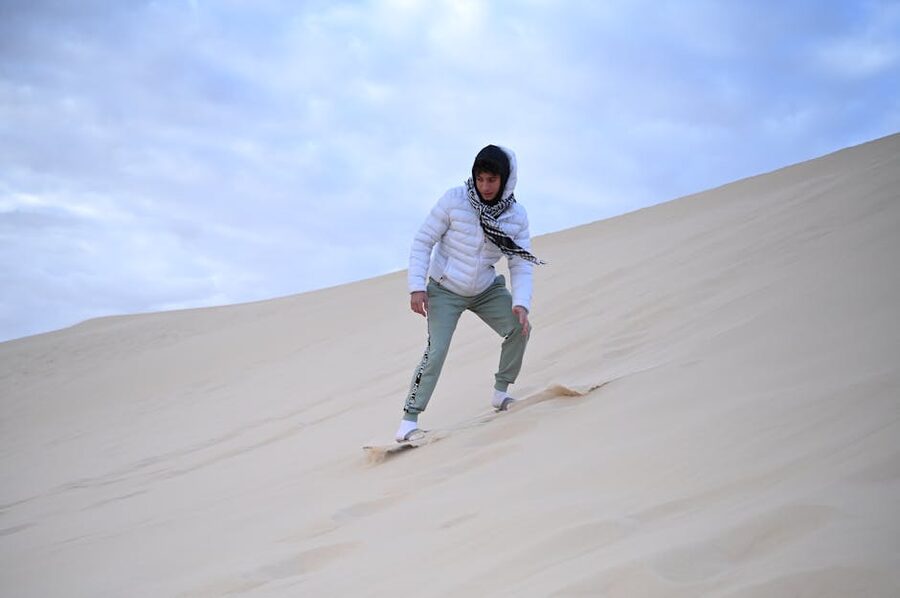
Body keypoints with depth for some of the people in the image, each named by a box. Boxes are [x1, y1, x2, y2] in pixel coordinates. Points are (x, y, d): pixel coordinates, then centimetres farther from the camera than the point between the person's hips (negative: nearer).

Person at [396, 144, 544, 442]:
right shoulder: (454, 200, -21)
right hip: (445, 290, -4)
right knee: (436, 351, -16)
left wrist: (521, 303, -24)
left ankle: (500, 392, 5)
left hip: (486, 289, 4)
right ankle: (409, 418, -9)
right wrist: (417, 286, -20)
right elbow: (423, 241, -14)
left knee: (519, 328, -15)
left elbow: (521, 264, -9)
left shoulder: (516, 215, -11)